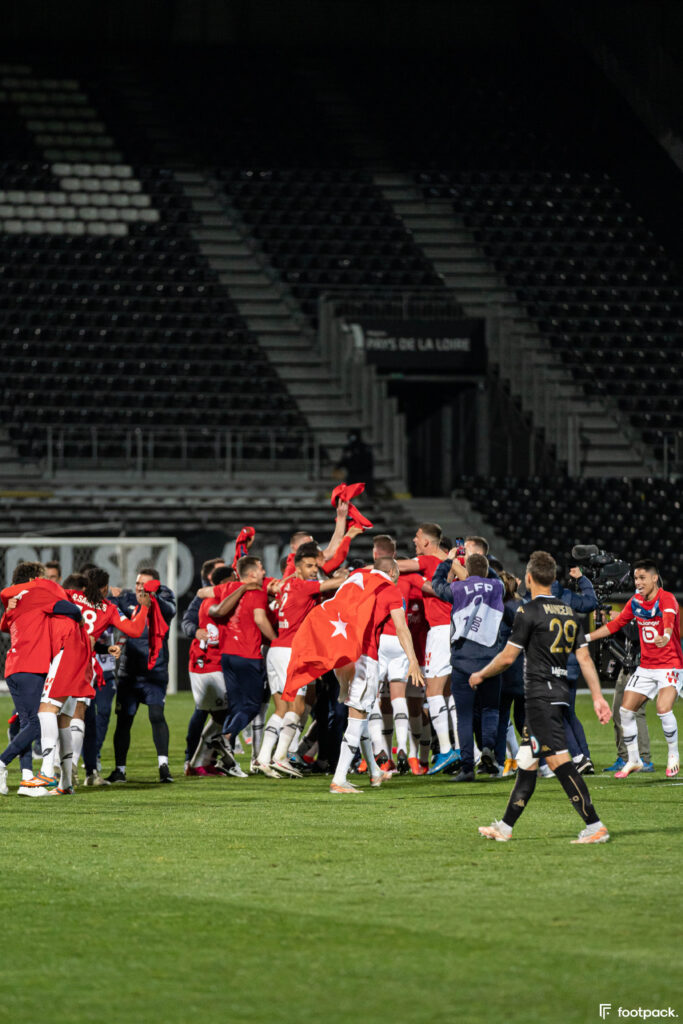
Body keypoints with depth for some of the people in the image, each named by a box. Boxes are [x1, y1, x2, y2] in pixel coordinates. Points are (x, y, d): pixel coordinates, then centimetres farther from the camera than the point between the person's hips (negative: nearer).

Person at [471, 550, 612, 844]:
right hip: (560, 692, 9)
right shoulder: (569, 613, 12)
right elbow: (585, 657, 10)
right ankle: (505, 827, 20)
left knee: (558, 760, -12)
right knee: (527, 760, 14)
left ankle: (595, 826, -18)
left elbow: (508, 657, -8)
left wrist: (480, 675, 9)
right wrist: (598, 696, 11)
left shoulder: (529, 612, -10)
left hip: (540, 695, -9)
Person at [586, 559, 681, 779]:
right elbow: (615, 624, 17)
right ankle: (633, 761, 15)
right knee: (626, 710, 0)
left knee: (664, 709, -23)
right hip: (646, 667, 7)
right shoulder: (635, 601, 6)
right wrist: (586, 637, 13)